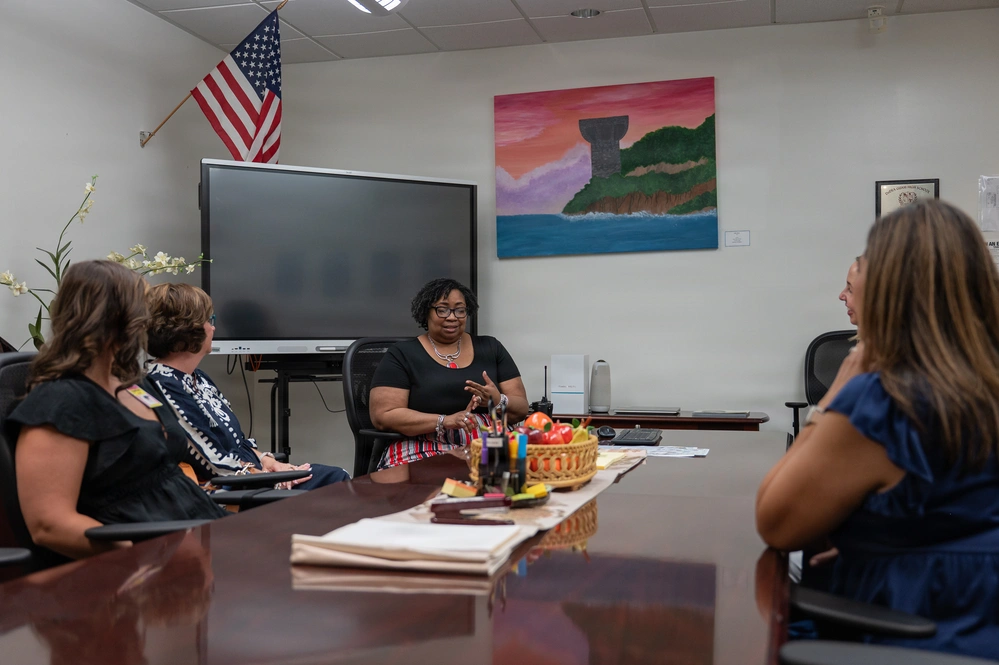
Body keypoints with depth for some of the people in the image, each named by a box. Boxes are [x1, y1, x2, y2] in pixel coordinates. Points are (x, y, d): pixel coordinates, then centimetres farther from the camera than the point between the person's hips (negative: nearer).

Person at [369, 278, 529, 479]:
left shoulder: (491, 349, 15)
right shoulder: (402, 355, 6)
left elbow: (521, 408, 13)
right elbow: (383, 415, -4)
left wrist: (499, 402, -11)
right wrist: (445, 421, -15)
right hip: (426, 455, -2)